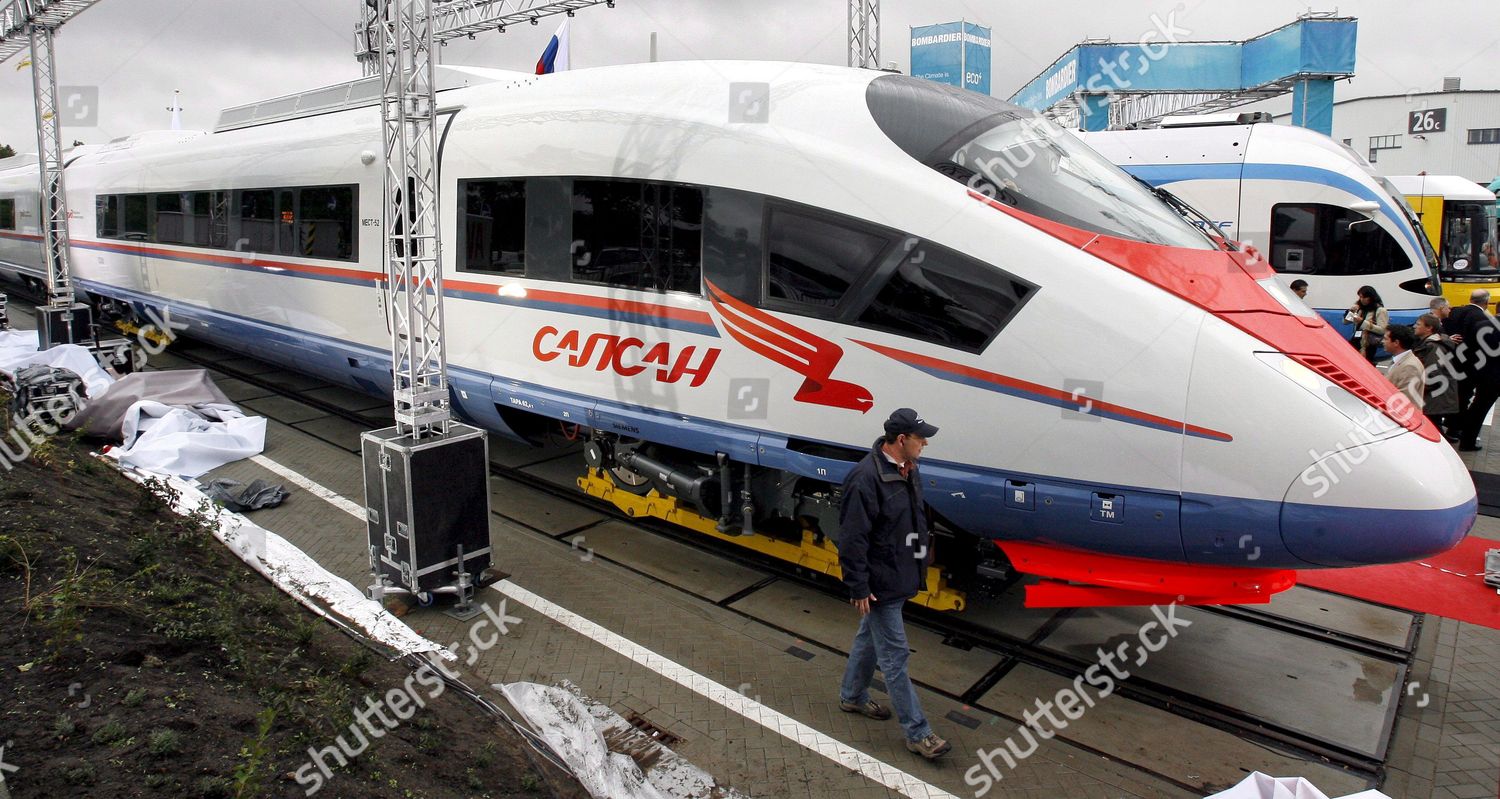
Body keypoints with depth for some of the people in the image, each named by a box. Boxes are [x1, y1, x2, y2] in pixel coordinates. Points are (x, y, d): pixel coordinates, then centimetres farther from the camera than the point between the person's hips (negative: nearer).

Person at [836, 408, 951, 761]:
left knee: (870, 638, 24)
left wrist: (919, 568, 22)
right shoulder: (866, 477, -25)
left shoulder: (907, 471, 6)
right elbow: (852, 539, -24)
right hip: (880, 584, -9)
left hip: (899, 577, 10)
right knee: (895, 656, 0)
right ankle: (918, 733, 9)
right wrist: (858, 588, -21)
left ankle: (852, 696, 42)